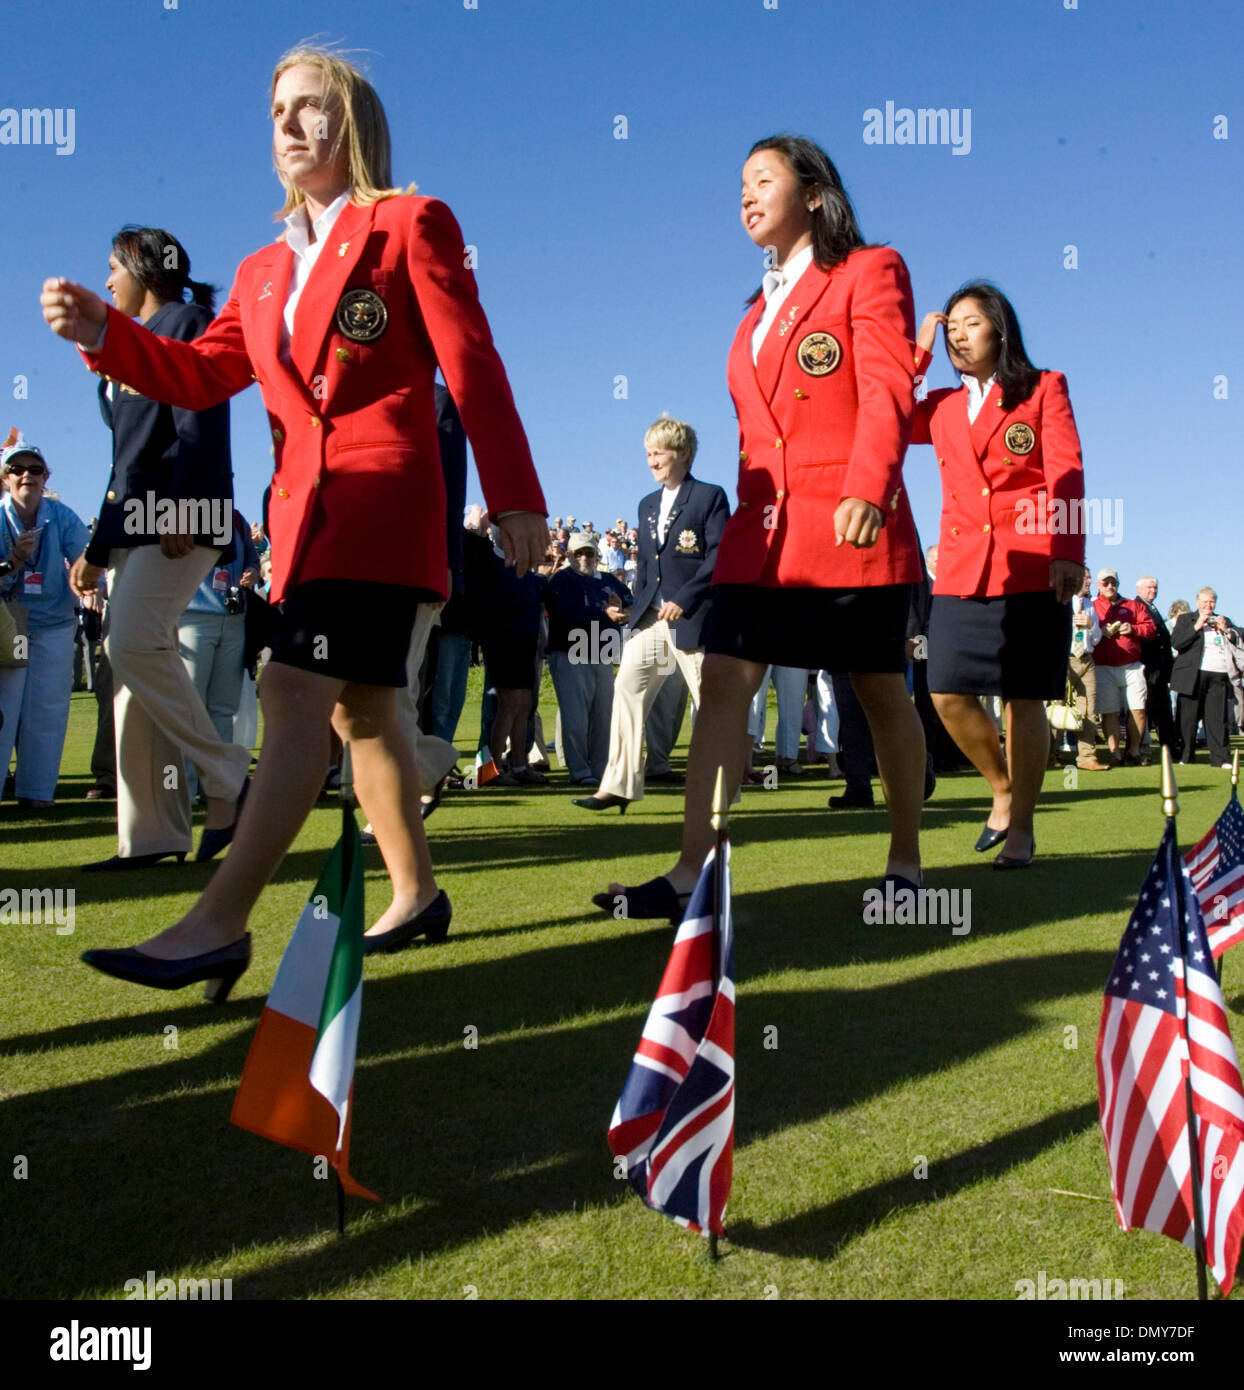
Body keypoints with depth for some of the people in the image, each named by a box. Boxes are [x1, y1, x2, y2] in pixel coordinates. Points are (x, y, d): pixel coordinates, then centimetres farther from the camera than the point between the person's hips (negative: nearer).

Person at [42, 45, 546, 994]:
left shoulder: (412, 225, 2)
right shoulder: (262, 271, 20)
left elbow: (472, 368, -5)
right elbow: (202, 377, 15)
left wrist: (514, 495, -11)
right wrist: (104, 333, -2)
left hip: (382, 492, -7)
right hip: (305, 506, 8)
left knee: (296, 690, -17)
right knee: (360, 707, 11)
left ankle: (221, 922, -19)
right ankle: (417, 895, 24)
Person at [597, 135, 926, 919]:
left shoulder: (871, 271, 2)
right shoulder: (762, 307, 21)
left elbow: (888, 391, -11)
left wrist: (867, 490, -25)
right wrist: (754, 508, 13)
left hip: (852, 527, -6)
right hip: (763, 527, 6)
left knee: (882, 692, 5)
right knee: (724, 684, -7)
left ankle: (906, 862, 20)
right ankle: (693, 872, -8)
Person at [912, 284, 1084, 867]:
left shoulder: (1044, 388, 8)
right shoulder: (942, 407, 18)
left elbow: (1066, 475, -2)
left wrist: (1069, 553, -15)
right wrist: (919, 350, 10)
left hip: (1031, 571, -3)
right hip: (962, 571, 4)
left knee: (1024, 698, -3)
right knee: (948, 695, -5)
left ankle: (1021, 828, 7)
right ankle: (1003, 788, 20)